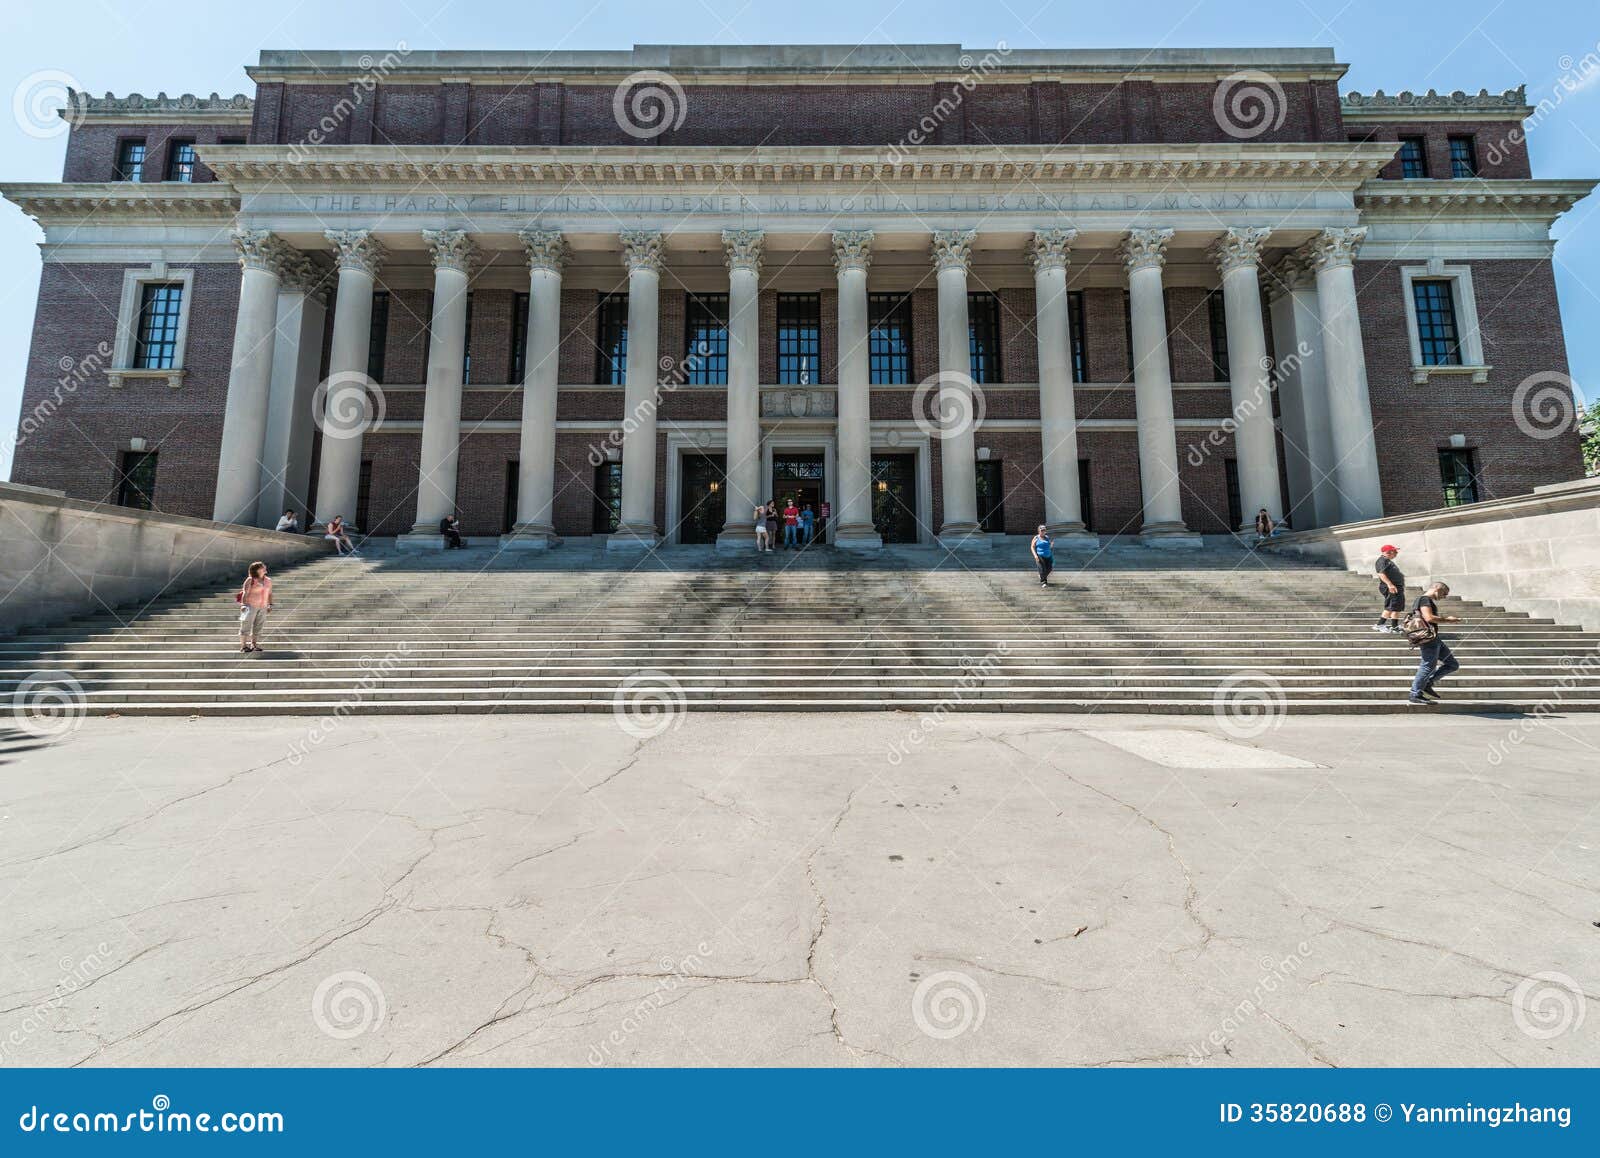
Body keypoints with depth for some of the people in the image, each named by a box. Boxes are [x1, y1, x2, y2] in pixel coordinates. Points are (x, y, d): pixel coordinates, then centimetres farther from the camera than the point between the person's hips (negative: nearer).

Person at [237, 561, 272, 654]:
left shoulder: (268, 581, 10)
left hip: (262, 607, 5)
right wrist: (243, 604, -20)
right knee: (246, 626, -4)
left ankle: (253, 645, 15)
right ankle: (243, 646, -3)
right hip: (250, 606, -5)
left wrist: (270, 604, 9)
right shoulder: (250, 580, -5)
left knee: (258, 627, 7)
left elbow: (269, 593, 15)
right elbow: (245, 593, -11)